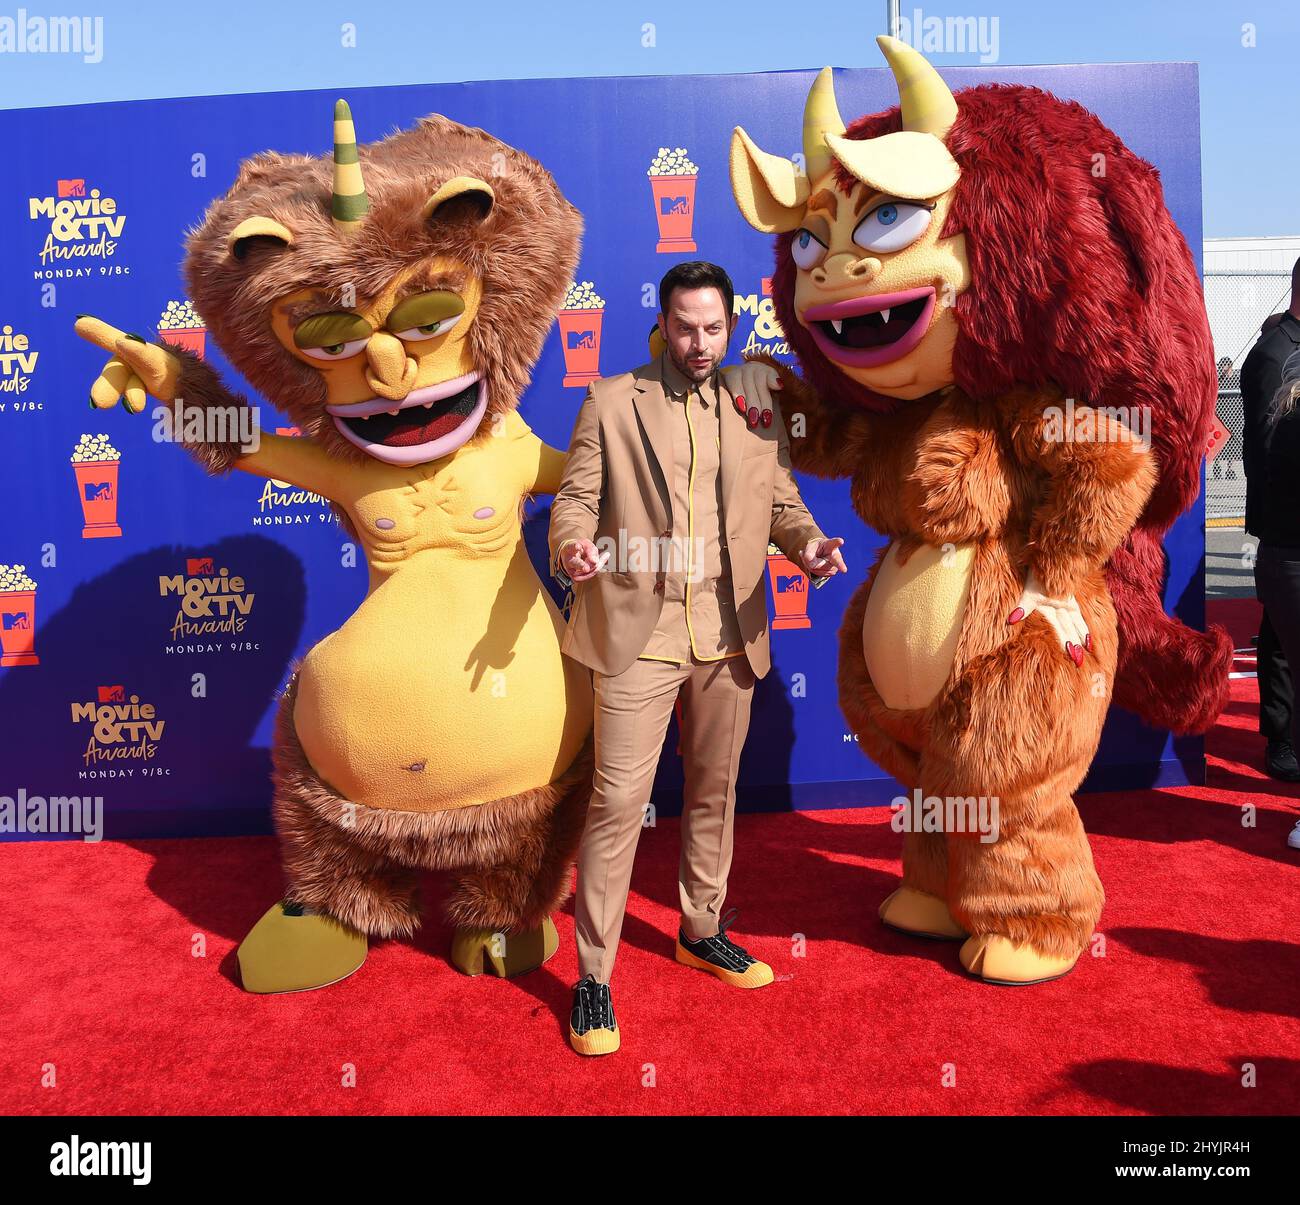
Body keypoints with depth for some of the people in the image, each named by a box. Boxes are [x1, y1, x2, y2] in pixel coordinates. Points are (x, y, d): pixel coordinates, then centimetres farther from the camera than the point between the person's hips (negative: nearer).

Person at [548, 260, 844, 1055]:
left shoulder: (759, 406, 10)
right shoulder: (611, 403, 2)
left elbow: (781, 499, 9)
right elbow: (577, 496, 0)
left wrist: (808, 542, -12)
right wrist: (574, 544, -23)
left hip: (730, 633, 4)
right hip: (639, 632, -3)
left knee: (715, 791, 16)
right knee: (619, 800, -4)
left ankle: (702, 931, 37)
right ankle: (595, 976, 10)